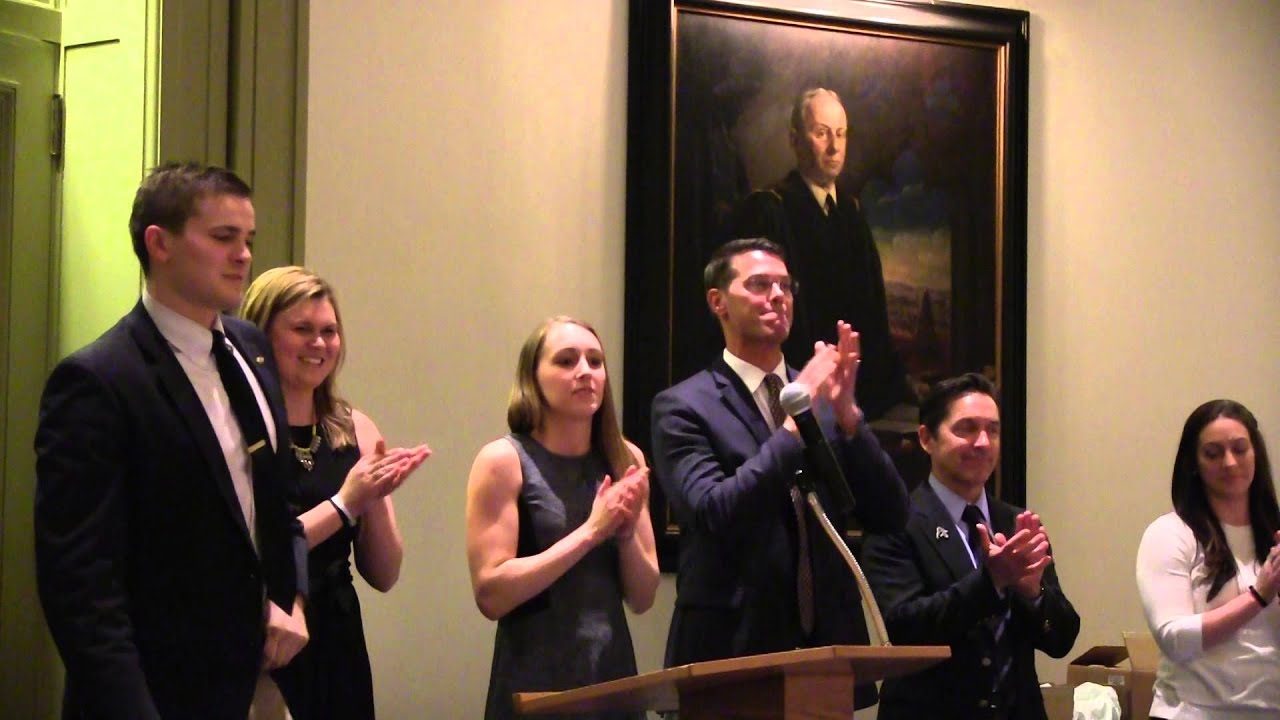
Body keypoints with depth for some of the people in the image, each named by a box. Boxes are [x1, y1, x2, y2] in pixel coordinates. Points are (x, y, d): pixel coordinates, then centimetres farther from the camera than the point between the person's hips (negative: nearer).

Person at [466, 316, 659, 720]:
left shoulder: (625, 459, 4)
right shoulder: (504, 461, -9)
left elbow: (642, 598, 5)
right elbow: (490, 594, -16)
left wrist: (627, 532, -13)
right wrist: (591, 531, -18)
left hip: (615, 673, 5)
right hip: (536, 681, -4)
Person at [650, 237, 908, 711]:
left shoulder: (824, 399, 8)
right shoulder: (684, 407, -5)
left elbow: (890, 516, 1)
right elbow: (713, 514, -19)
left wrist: (846, 414, -12)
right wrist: (797, 418, -21)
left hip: (828, 647, 4)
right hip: (732, 654, -4)